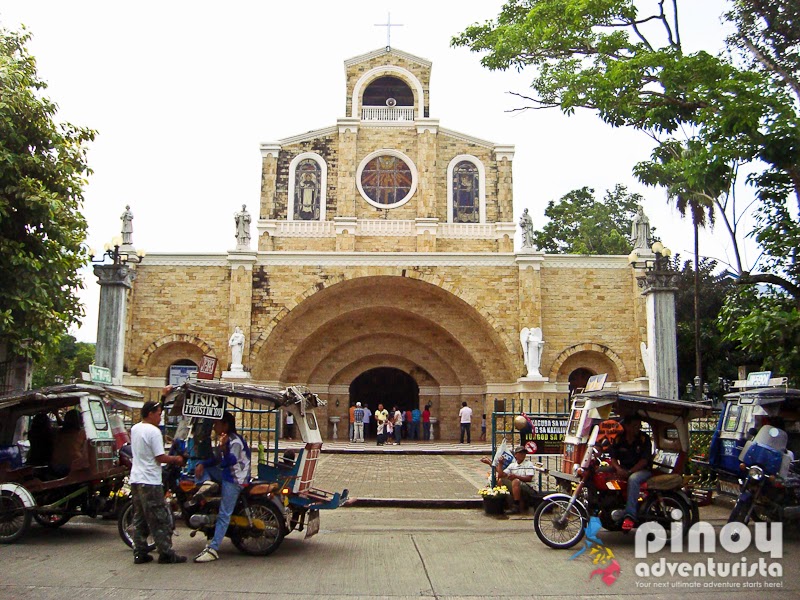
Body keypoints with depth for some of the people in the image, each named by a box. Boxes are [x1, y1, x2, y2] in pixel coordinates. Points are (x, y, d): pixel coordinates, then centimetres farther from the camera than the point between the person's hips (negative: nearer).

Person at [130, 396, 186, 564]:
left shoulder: (135, 428, 10)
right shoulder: (153, 431, -15)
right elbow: (160, 457, -17)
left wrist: (163, 396, 33)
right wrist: (176, 459, 0)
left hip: (135, 480, 9)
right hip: (150, 482, -9)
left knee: (139, 519, 13)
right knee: (160, 520, -2)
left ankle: (139, 553, 15)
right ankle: (166, 554, 2)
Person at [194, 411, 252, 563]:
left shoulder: (235, 441, -18)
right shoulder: (222, 439, 13)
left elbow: (231, 461, -31)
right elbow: (216, 459, 20)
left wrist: (223, 447, -45)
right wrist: (202, 464, 4)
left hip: (235, 480, -10)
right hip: (225, 475, 10)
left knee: (224, 515, -10)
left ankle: (213, 549, -9)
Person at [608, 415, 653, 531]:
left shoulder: (644, 439, -6)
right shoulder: (618, 438, 3)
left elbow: (644, 460, -12)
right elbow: (613, 457, 2)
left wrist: (629, 472, -20)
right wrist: (618, 469, -19)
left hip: (642, 470, -5)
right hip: (623, 469, 5)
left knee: (633, 479, -37)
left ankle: (630, 515, -42)